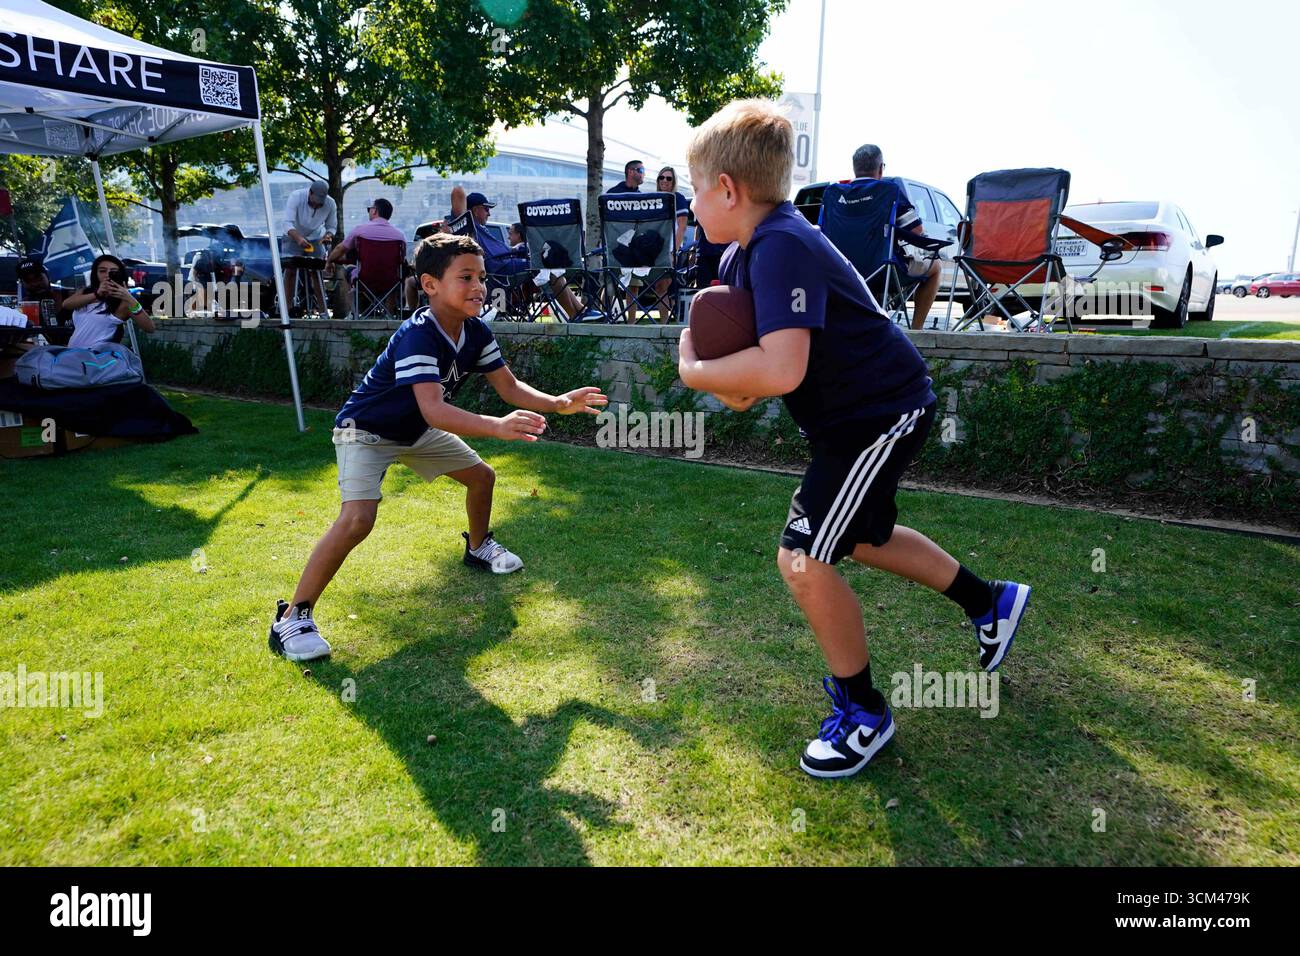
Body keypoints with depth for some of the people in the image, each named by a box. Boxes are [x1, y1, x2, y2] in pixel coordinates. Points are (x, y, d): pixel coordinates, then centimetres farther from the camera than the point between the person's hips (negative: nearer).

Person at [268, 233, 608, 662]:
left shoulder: (476, 332, -11)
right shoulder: (416, 336, -35)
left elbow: (511, 388, -7)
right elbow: (433, 410, -47)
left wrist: (557, 403, -23)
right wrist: (496, 426, -60)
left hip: (416, 430, 8)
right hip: (366, 430, -8)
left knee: (481, 475, 13)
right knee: (358, 518, -25)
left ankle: (478, 546, 42)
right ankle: (292, 618, -11)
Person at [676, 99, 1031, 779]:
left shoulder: (782, 247, -27)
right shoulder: (742, 253, 4)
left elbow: (782, 369, -40)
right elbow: (744, 341, 9)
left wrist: (695, 372, -25)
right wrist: (736, 383, -15)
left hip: (882, 413, -11)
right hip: (857, 411, 11)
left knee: (804, 559, -12)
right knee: (860, 537, 26)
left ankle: (862, 711, 11)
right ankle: (989, 602, 44)